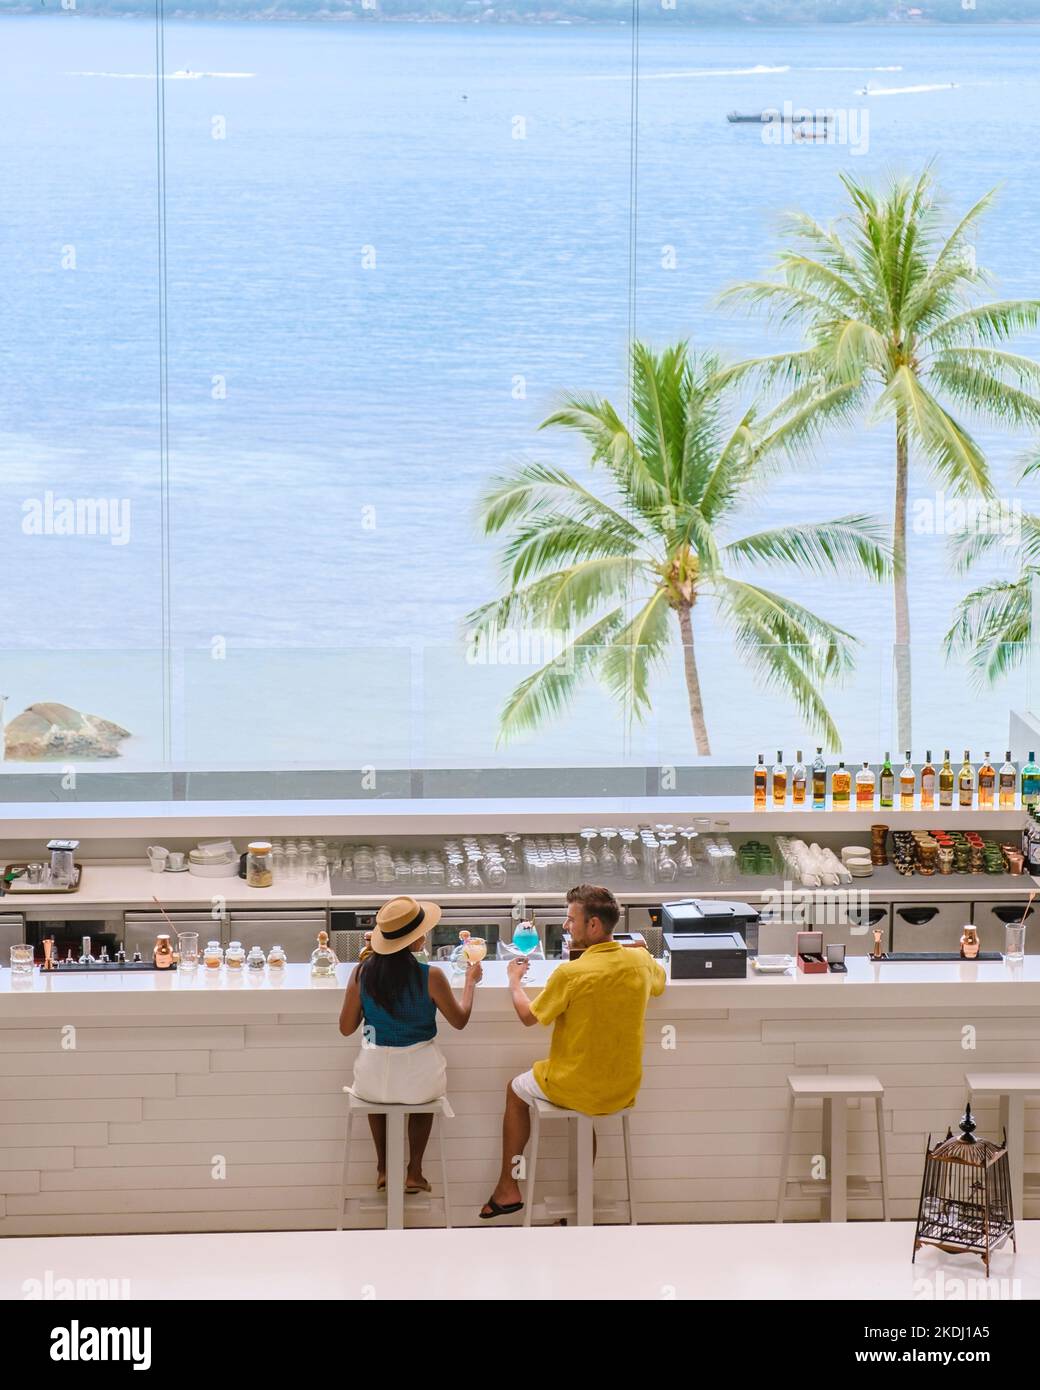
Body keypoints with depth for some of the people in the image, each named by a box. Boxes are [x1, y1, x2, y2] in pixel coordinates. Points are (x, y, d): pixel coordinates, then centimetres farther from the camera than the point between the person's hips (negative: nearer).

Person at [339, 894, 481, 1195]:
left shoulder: (362, 973, -10)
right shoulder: (431, 977, -17)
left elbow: (346, 1028, 2)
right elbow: (460, 1020, -1)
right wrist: (470, 982, 17)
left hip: (373, 1081, 1)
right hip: (420, 1077, -1)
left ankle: (383, 1168, 40)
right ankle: (414, 1171, 37)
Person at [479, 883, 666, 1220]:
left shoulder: (570, 974, -24)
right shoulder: (640, 960, -7)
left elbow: (528, 1016, -8)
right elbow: (660, 981, 19)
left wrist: (515, 981, 10)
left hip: (577, 1090, -5)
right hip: (625, 1091, 5)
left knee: (516, 1091, 24)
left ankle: (508, 1189, 29)